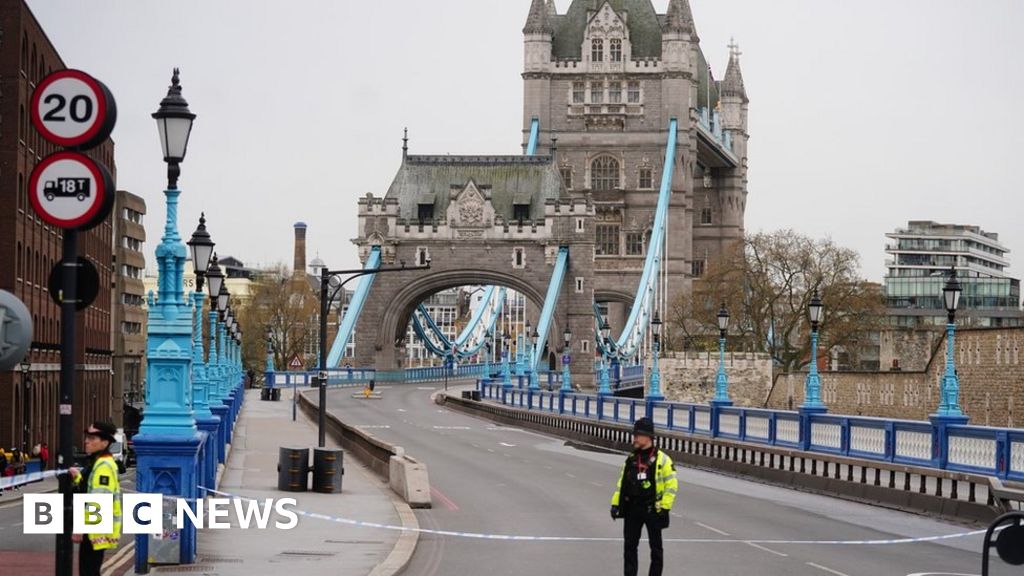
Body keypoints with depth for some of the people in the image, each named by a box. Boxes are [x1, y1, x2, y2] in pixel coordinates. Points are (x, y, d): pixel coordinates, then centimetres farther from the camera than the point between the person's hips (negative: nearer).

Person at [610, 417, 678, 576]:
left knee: (656, 548, 7)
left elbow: (671, 485, -10)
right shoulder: (631, 459, 9)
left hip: (652, 510, -5)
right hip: (632, 510, 5)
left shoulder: (662, 460, -8)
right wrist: (615, 503, 8)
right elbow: (621, 483, 15)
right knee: (630, 546, 7)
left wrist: (664, 508, -15)